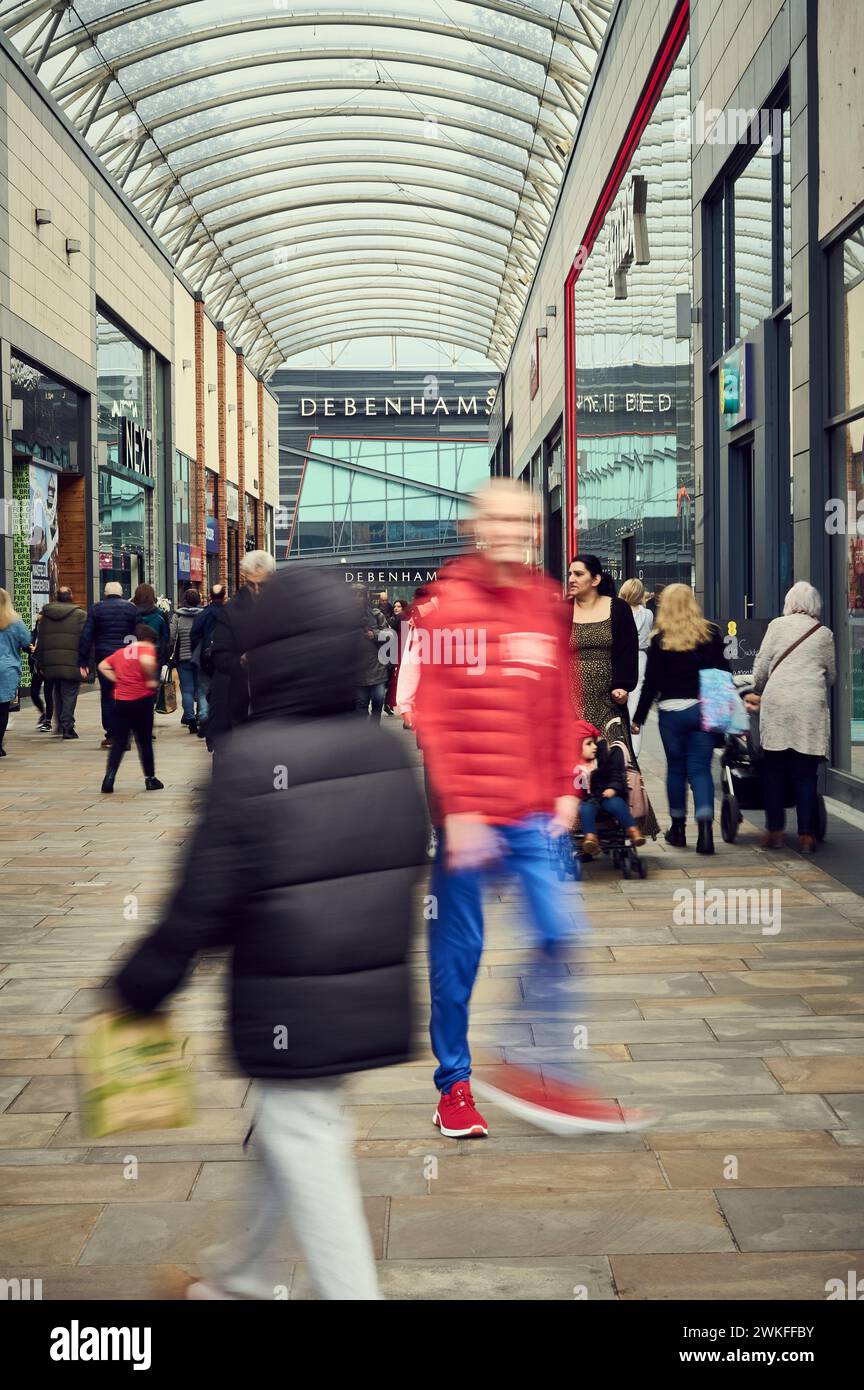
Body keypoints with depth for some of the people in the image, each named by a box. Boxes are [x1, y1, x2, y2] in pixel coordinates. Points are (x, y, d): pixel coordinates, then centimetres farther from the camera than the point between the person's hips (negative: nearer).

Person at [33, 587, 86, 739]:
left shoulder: (44, 614, 10)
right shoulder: (80, 614, -3)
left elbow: (40, 640, 12)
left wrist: (40, 663, 16)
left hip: (51, 663, 4)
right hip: (72, 662, -4)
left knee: (58, 694, 17)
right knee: (69, 694, 0)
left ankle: (61, 725, 22)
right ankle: (67, 727, -4)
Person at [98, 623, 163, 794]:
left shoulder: (121, 651, 14)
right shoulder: (147, 649, -5)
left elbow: (102, 666, 16)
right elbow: (146, 661, -28)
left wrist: (116, 680, 10)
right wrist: (151, 680, -14)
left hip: (121, 701, 4)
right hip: (142, 700, -4)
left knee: (118, 742, 6)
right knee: (145, 741, 8)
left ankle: (109, 777, -6)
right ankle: (150, 778, 16)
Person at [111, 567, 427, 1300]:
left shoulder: (251, 759, -19)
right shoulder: (389, 752, 0)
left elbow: (205, 896, -15)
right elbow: (410, 869, 9)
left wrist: (142, 984, -2)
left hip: (288, 1007, -7)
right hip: (373, 994, 7)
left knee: (304, 1145, 5)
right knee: (305, 1134, 22)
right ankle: (245, 1276, 41)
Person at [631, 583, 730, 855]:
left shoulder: (660, 639, -3)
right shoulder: (711, 634, 3)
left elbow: (651, 682, -3)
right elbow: (723, 672, 6)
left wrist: (638, 718, 4)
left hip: (671, 710, -1)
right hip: (705, 708, 1)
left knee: (676, 768, 12)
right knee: (700, 768, 3)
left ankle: (678, 828, 20)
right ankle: (705, 826, -15)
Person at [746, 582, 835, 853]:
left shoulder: (777, 625, 7)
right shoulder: (824, 633, 11)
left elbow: (761, 665, 7)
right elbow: (831, 675, 17)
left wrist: (758, 692, 24)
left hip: (777, 704, -1)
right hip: (811, 707, 1)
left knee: (774, 772, 7)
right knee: (806, 775, 4)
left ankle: (774, 831, 9)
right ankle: (806, 836, 4)